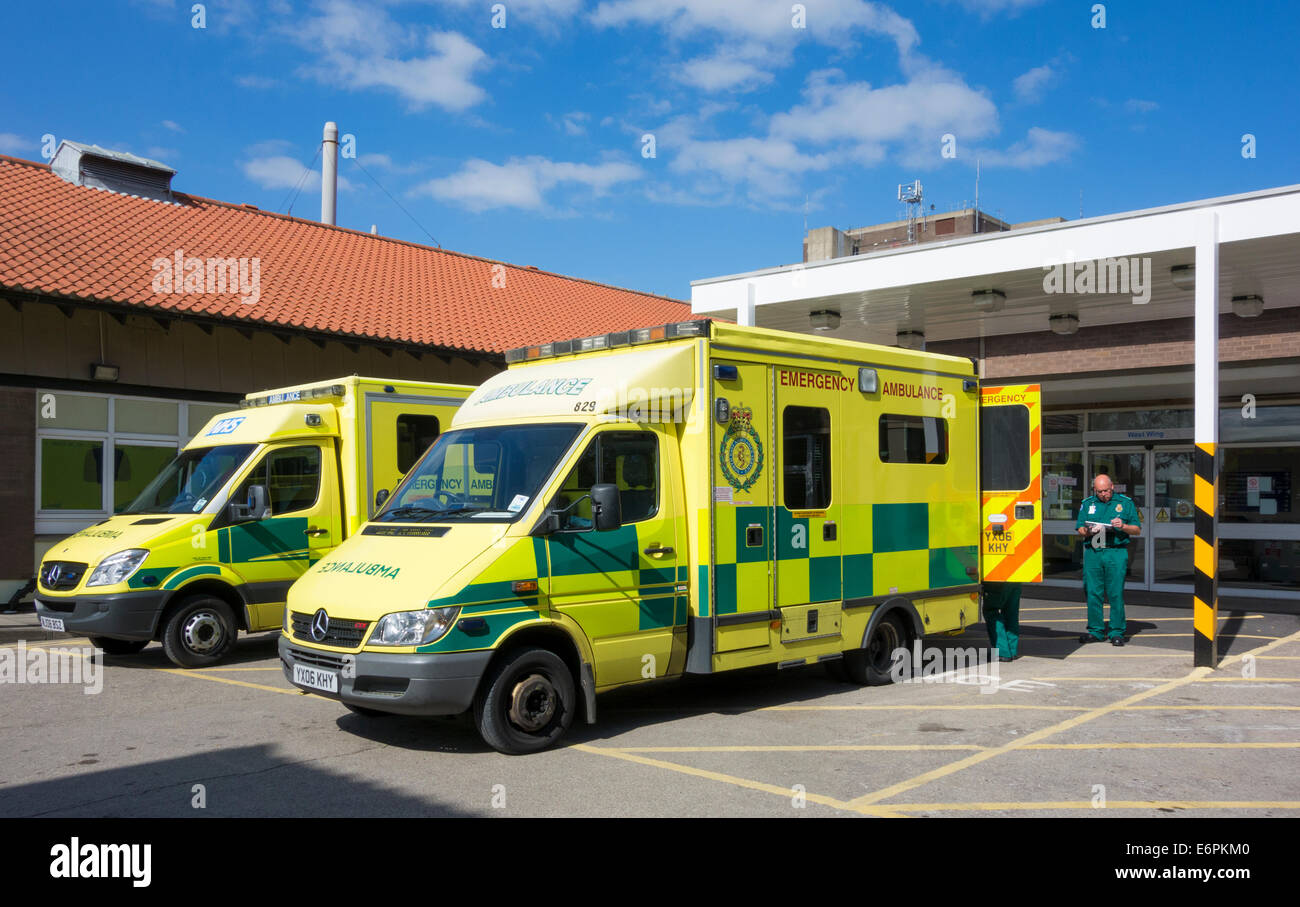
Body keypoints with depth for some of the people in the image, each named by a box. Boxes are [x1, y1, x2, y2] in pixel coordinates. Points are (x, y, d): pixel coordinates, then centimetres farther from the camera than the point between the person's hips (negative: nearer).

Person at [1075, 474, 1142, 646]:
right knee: (1092, 593, 2)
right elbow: (1079, 529, 12)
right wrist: (1088, 531, -10)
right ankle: (1096, 631, 12)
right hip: (1092, 553, 2)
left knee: (1116, 594, -4)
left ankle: (1117, 632, 4)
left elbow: (1137, 529, 8)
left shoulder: (1126, 503, 9)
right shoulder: (1087, 504, 14)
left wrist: (1123, 526, -11)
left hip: (1116, 553, -2)